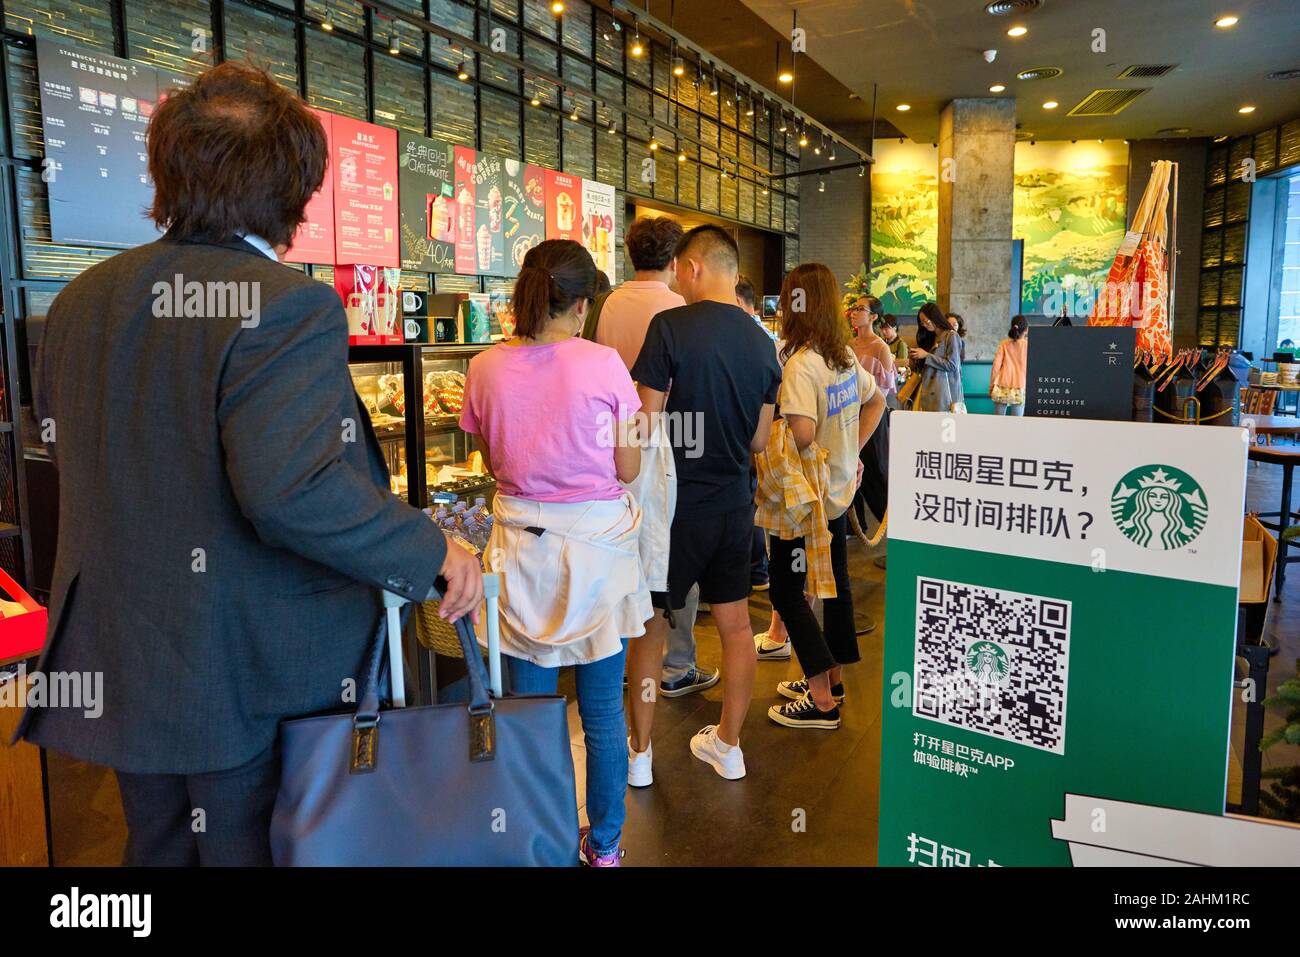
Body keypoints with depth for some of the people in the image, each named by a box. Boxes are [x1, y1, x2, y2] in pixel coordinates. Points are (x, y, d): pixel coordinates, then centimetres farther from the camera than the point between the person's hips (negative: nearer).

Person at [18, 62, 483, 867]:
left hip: (119, 670, 8)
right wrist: (434, 553, -21)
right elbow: (292, 486, -32)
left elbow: (62, 442, 17)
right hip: (252, 680, -7)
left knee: (158, 847, 24)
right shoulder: (288, 305, -21)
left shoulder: (79, 300, 6)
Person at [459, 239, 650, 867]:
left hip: (521, 543, 2)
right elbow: (627, 469, -6)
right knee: (603, 711, 12)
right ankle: (604, 845, 28)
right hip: (595, 540, -2)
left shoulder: (486, 368, -3)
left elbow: (492, 462, 8)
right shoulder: (602, 364, -11)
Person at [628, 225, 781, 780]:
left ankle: (639, 750, 21)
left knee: (649, 627, 10)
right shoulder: (762, 343, 3)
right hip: (734, 505, 5)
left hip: (676, 505, -5)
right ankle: (728, 745, 28)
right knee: (735, 625, 14)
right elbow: (759, 441, 7)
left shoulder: (671, 328, -14)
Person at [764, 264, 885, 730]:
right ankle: (832, 678, 33)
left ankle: (822, 701, 2)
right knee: (836, 583, 17)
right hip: (837, 490, 9)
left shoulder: (801, 364, -21)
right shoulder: (845, 357, 6)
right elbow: (876, 402, 20)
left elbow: (801, 433, -34)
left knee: (787, 592, 0)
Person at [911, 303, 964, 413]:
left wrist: (926, 356, -10)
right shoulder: (932, 338, 18)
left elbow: (952, 365, -13)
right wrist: (919, 359, 5)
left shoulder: (951, 336, -3)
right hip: (930, 391, 7)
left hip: (945, 391, -7)